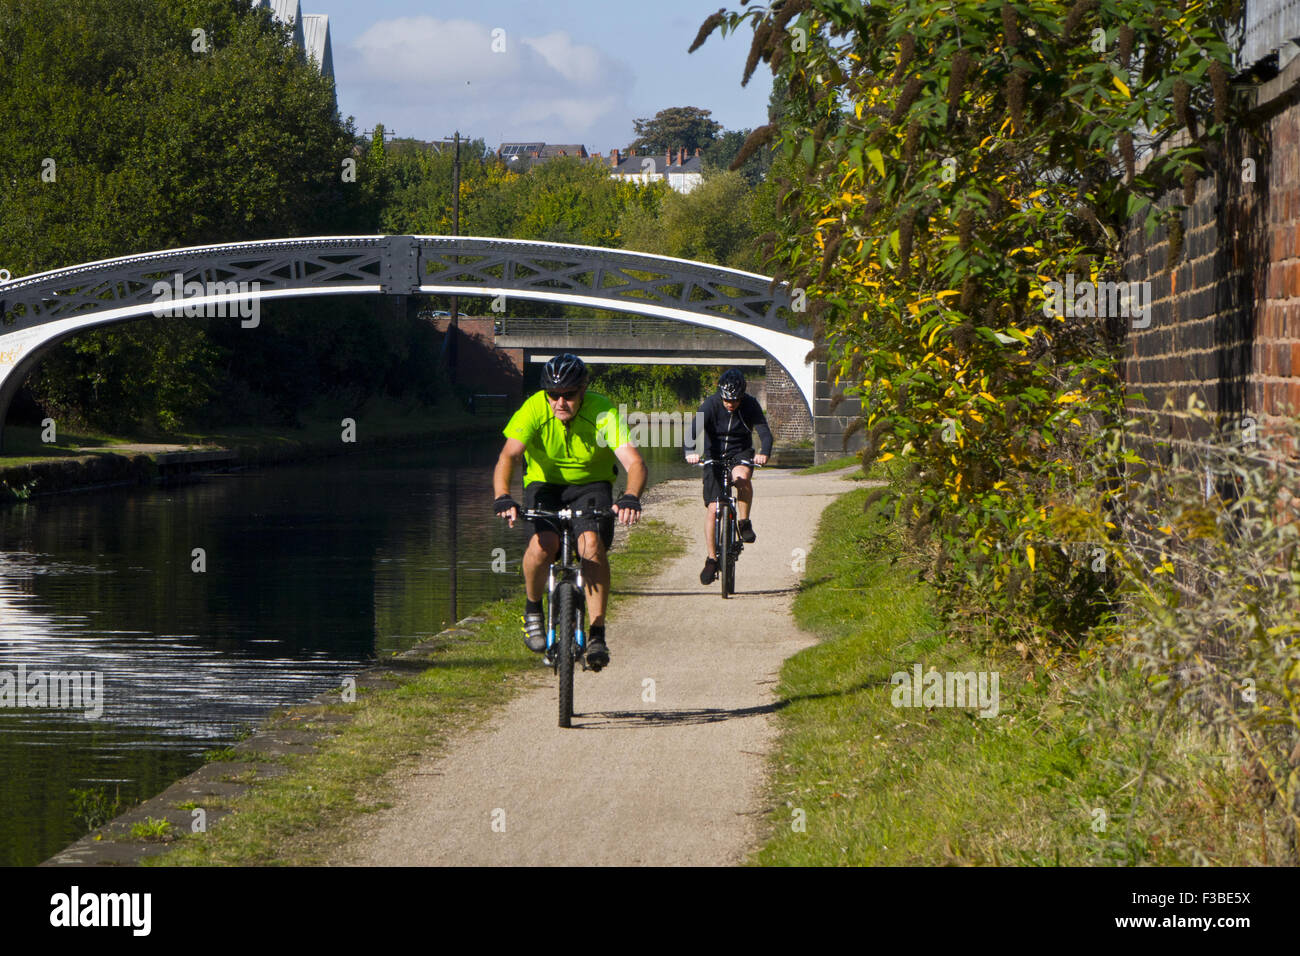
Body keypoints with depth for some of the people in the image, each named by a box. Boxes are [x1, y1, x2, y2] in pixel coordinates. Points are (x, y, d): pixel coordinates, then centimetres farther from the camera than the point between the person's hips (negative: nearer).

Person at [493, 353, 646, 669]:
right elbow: (508, 456, -31)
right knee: (543, 542, -29)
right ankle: (533, 609, 1)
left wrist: (631, 498, -54)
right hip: (545, 485, 0)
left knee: (591, 542, -29)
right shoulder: (534, 410, -22)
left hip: (591, 486, 0)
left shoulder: (603, 413, -24)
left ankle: (597, 634, -20)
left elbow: (634, 462, -34)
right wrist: (503, 498, -50)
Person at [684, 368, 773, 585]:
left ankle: (744, 522, -16)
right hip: (715, 456, 0)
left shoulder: (750, 405, -13)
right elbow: (693, 427, -28)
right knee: (713, 508, -8)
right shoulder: (711, 404, -16)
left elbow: (764, 431, -23)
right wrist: (691, 451, -49)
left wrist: (764, 453, -45)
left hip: (741, 454, 0)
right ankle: (711, 559, 5)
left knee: (741, 476, -37)